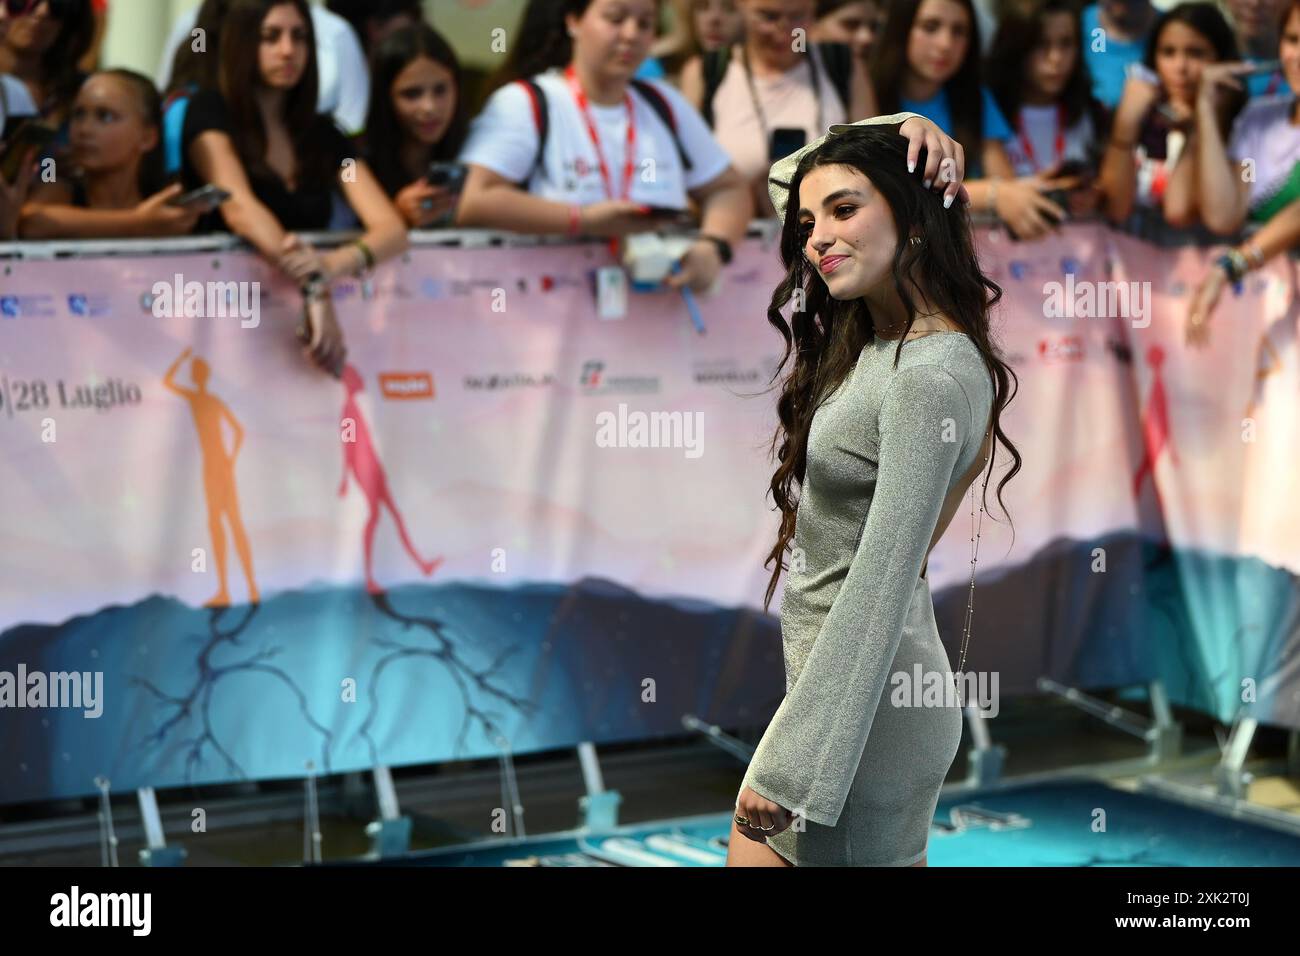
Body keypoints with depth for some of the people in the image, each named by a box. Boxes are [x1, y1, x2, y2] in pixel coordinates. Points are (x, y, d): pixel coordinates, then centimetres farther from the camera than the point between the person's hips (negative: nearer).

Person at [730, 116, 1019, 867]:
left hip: (868, 709, -9)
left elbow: (879, 586, -23)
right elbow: (783, 179, 23)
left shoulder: (932, 379, -19)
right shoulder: (869, 339, 7)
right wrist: (894, 131, 5)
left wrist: (789, 767, -23)